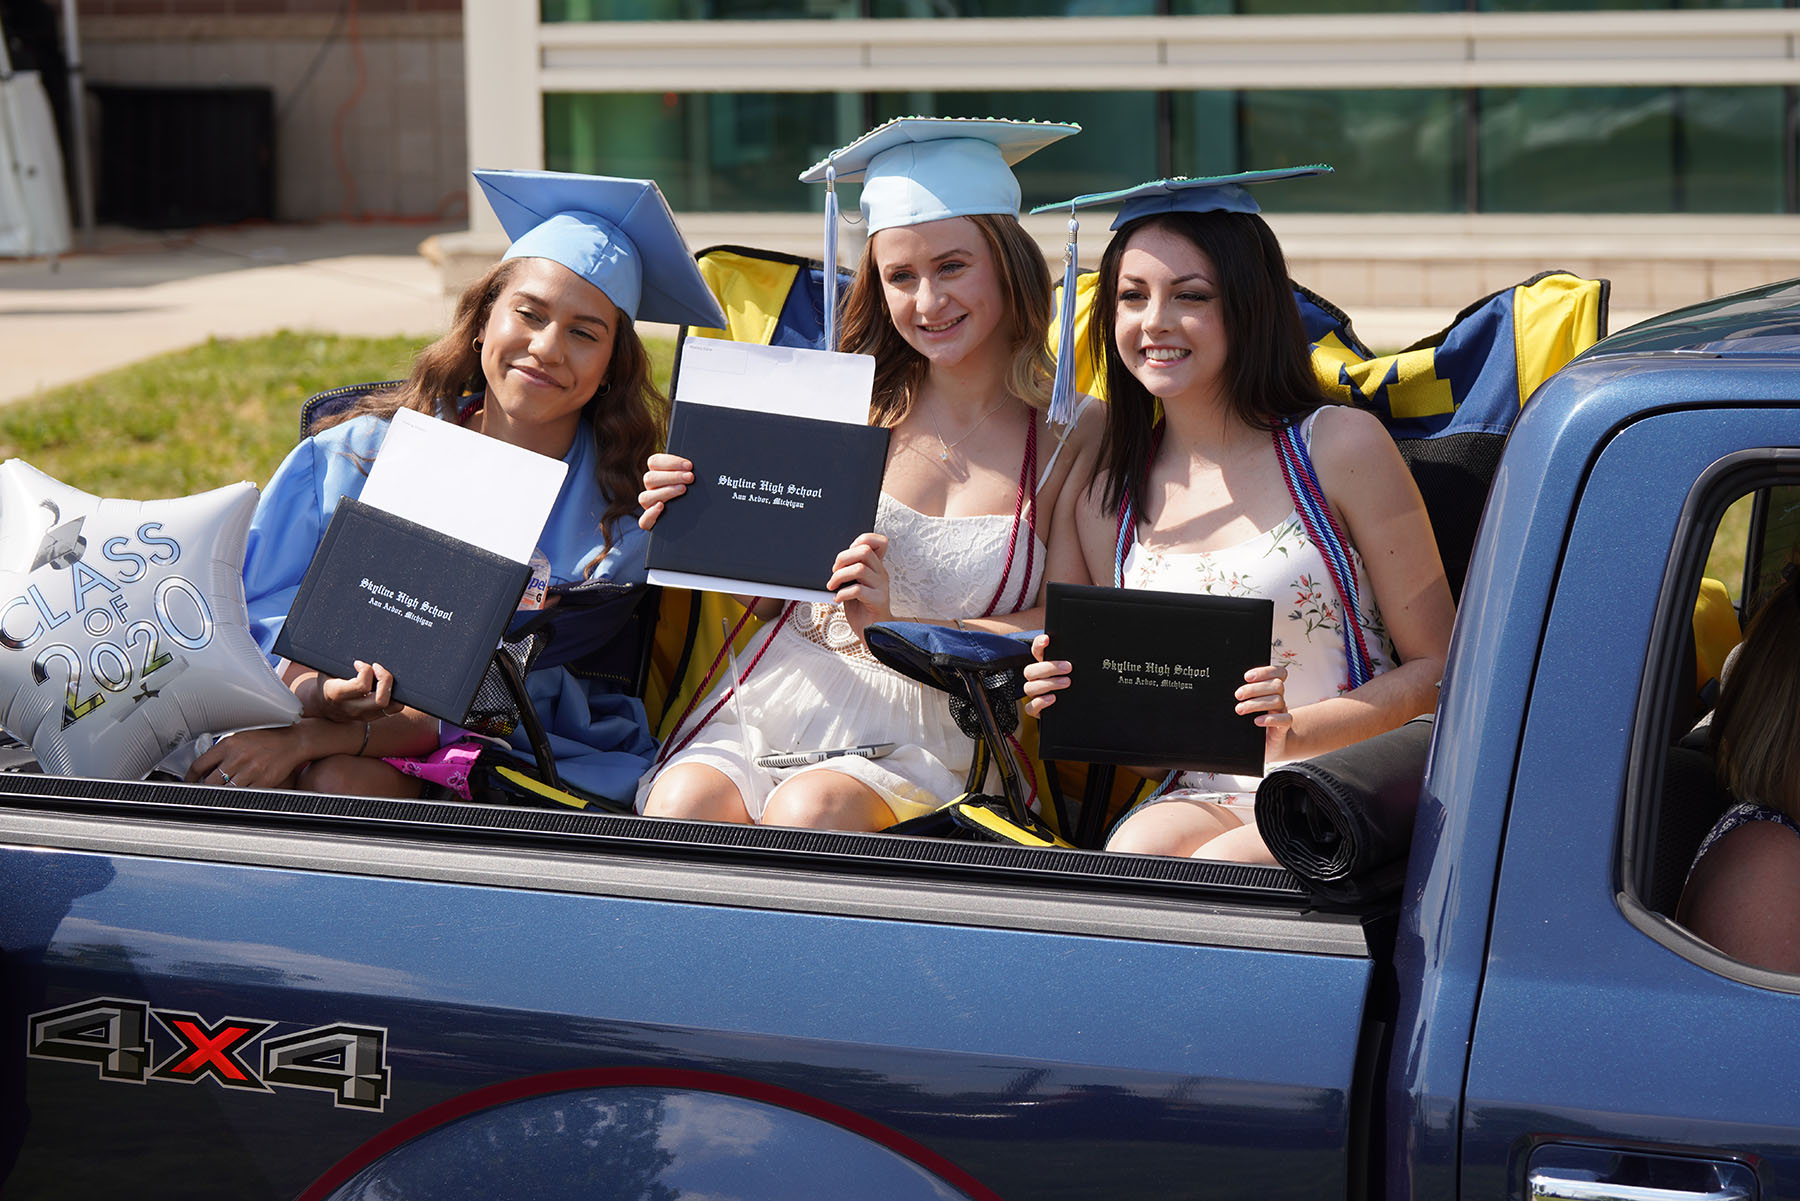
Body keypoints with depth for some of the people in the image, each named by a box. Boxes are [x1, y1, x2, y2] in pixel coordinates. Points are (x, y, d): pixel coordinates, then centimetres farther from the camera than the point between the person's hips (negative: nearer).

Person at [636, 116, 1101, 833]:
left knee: (810, 810, -34)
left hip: (917, 736, -2)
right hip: (776, 693, 2)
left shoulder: (1072, 441, 1)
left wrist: (899, 625, -15)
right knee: (679, 805, -30)